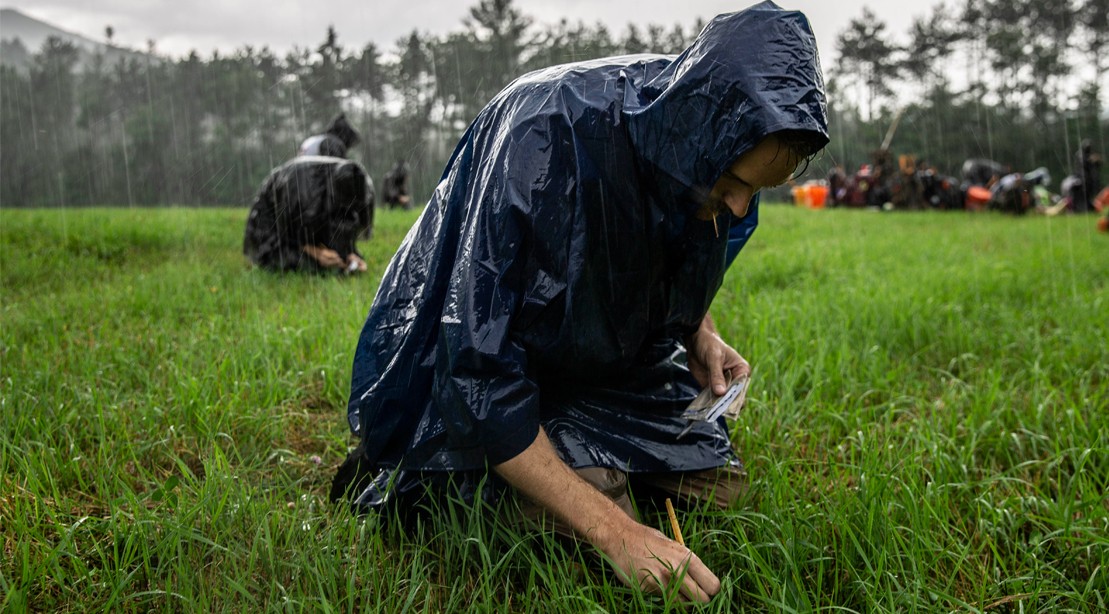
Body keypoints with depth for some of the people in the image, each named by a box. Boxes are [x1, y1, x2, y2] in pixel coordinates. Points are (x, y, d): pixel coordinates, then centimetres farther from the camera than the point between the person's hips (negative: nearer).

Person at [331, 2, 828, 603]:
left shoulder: (706, 139, -14)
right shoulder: (543, 139, -36)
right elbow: (477, 373, -36)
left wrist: (701, 336, -9)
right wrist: (615, 531, -37)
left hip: (609, 360, 7)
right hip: (482, 376, -6)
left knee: (716, 484, -1)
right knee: (590, 533, -23)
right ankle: (411, 471, 2)